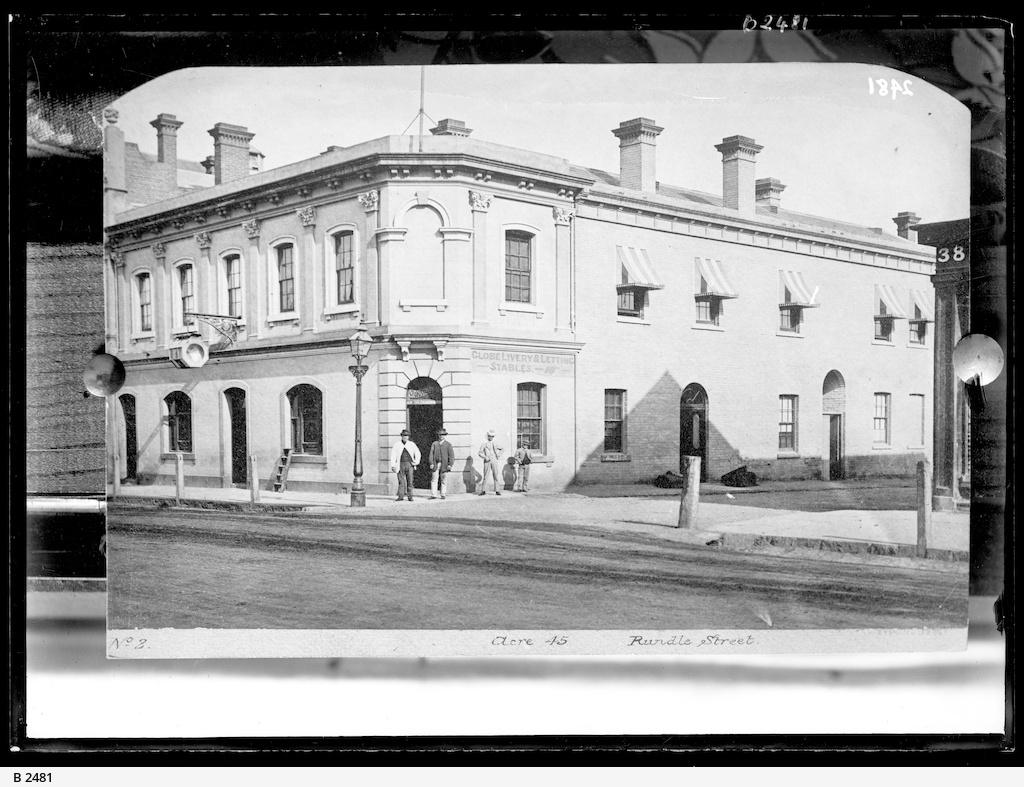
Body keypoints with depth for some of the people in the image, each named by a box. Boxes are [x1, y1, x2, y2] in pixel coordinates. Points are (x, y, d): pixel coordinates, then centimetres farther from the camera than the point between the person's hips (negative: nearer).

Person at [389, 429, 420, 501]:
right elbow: (393, 455, 3)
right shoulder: (397, 445, 5)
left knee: (410, 481, 0)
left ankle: (410, 496, 5)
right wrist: (393, 465, -5)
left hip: (409, 464, 1)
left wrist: (416, 462, 7)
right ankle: (400, 496, -4)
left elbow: (417, 453, 17)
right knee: (401, 481, -5)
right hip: (400, 464, -1)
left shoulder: (412, 444, 9)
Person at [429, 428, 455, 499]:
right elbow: (431, 454, 7)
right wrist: (431, 463, -4)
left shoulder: (448, 444, 8)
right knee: (434, 480, -3)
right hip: (435, 464, 1)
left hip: (444, 465, -1)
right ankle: (433, 495, -3)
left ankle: (443, 495, 8)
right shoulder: (434, 444, 12)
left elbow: (451, 455, 2)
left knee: (443, 481, 2)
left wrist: (450, 464, -8)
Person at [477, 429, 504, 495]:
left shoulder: (495, 444, 12)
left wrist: (498, 456, 8)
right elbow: (480, 453, 0)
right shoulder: (484, 443, 3)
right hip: (487, 462, -2)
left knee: (495, 475, -2)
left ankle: (497, 490, -1)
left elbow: (502, 449, 22)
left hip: (494, 461, 2)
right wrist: (485, 457, -15)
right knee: (485, 476, -3)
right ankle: (483, 490, 0)